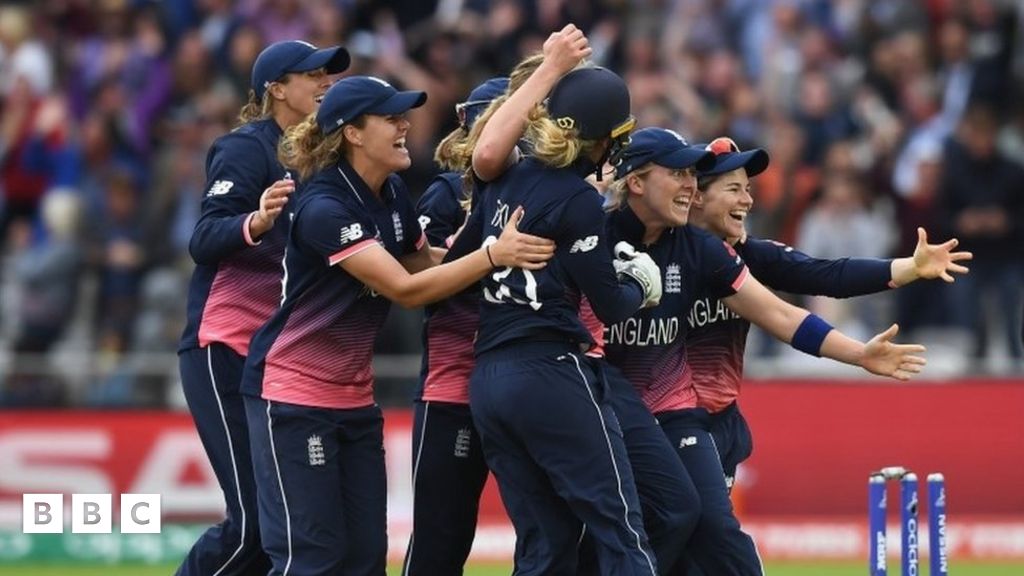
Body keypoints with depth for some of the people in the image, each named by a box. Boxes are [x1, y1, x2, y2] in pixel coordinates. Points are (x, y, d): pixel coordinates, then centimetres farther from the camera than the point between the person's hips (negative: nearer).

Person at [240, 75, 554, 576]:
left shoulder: (393, 195, 4)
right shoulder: (324, 209, -22)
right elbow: (406, 290, -26)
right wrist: (493, 255, -32)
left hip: (355, 397, 8)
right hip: (293, 397, -8)